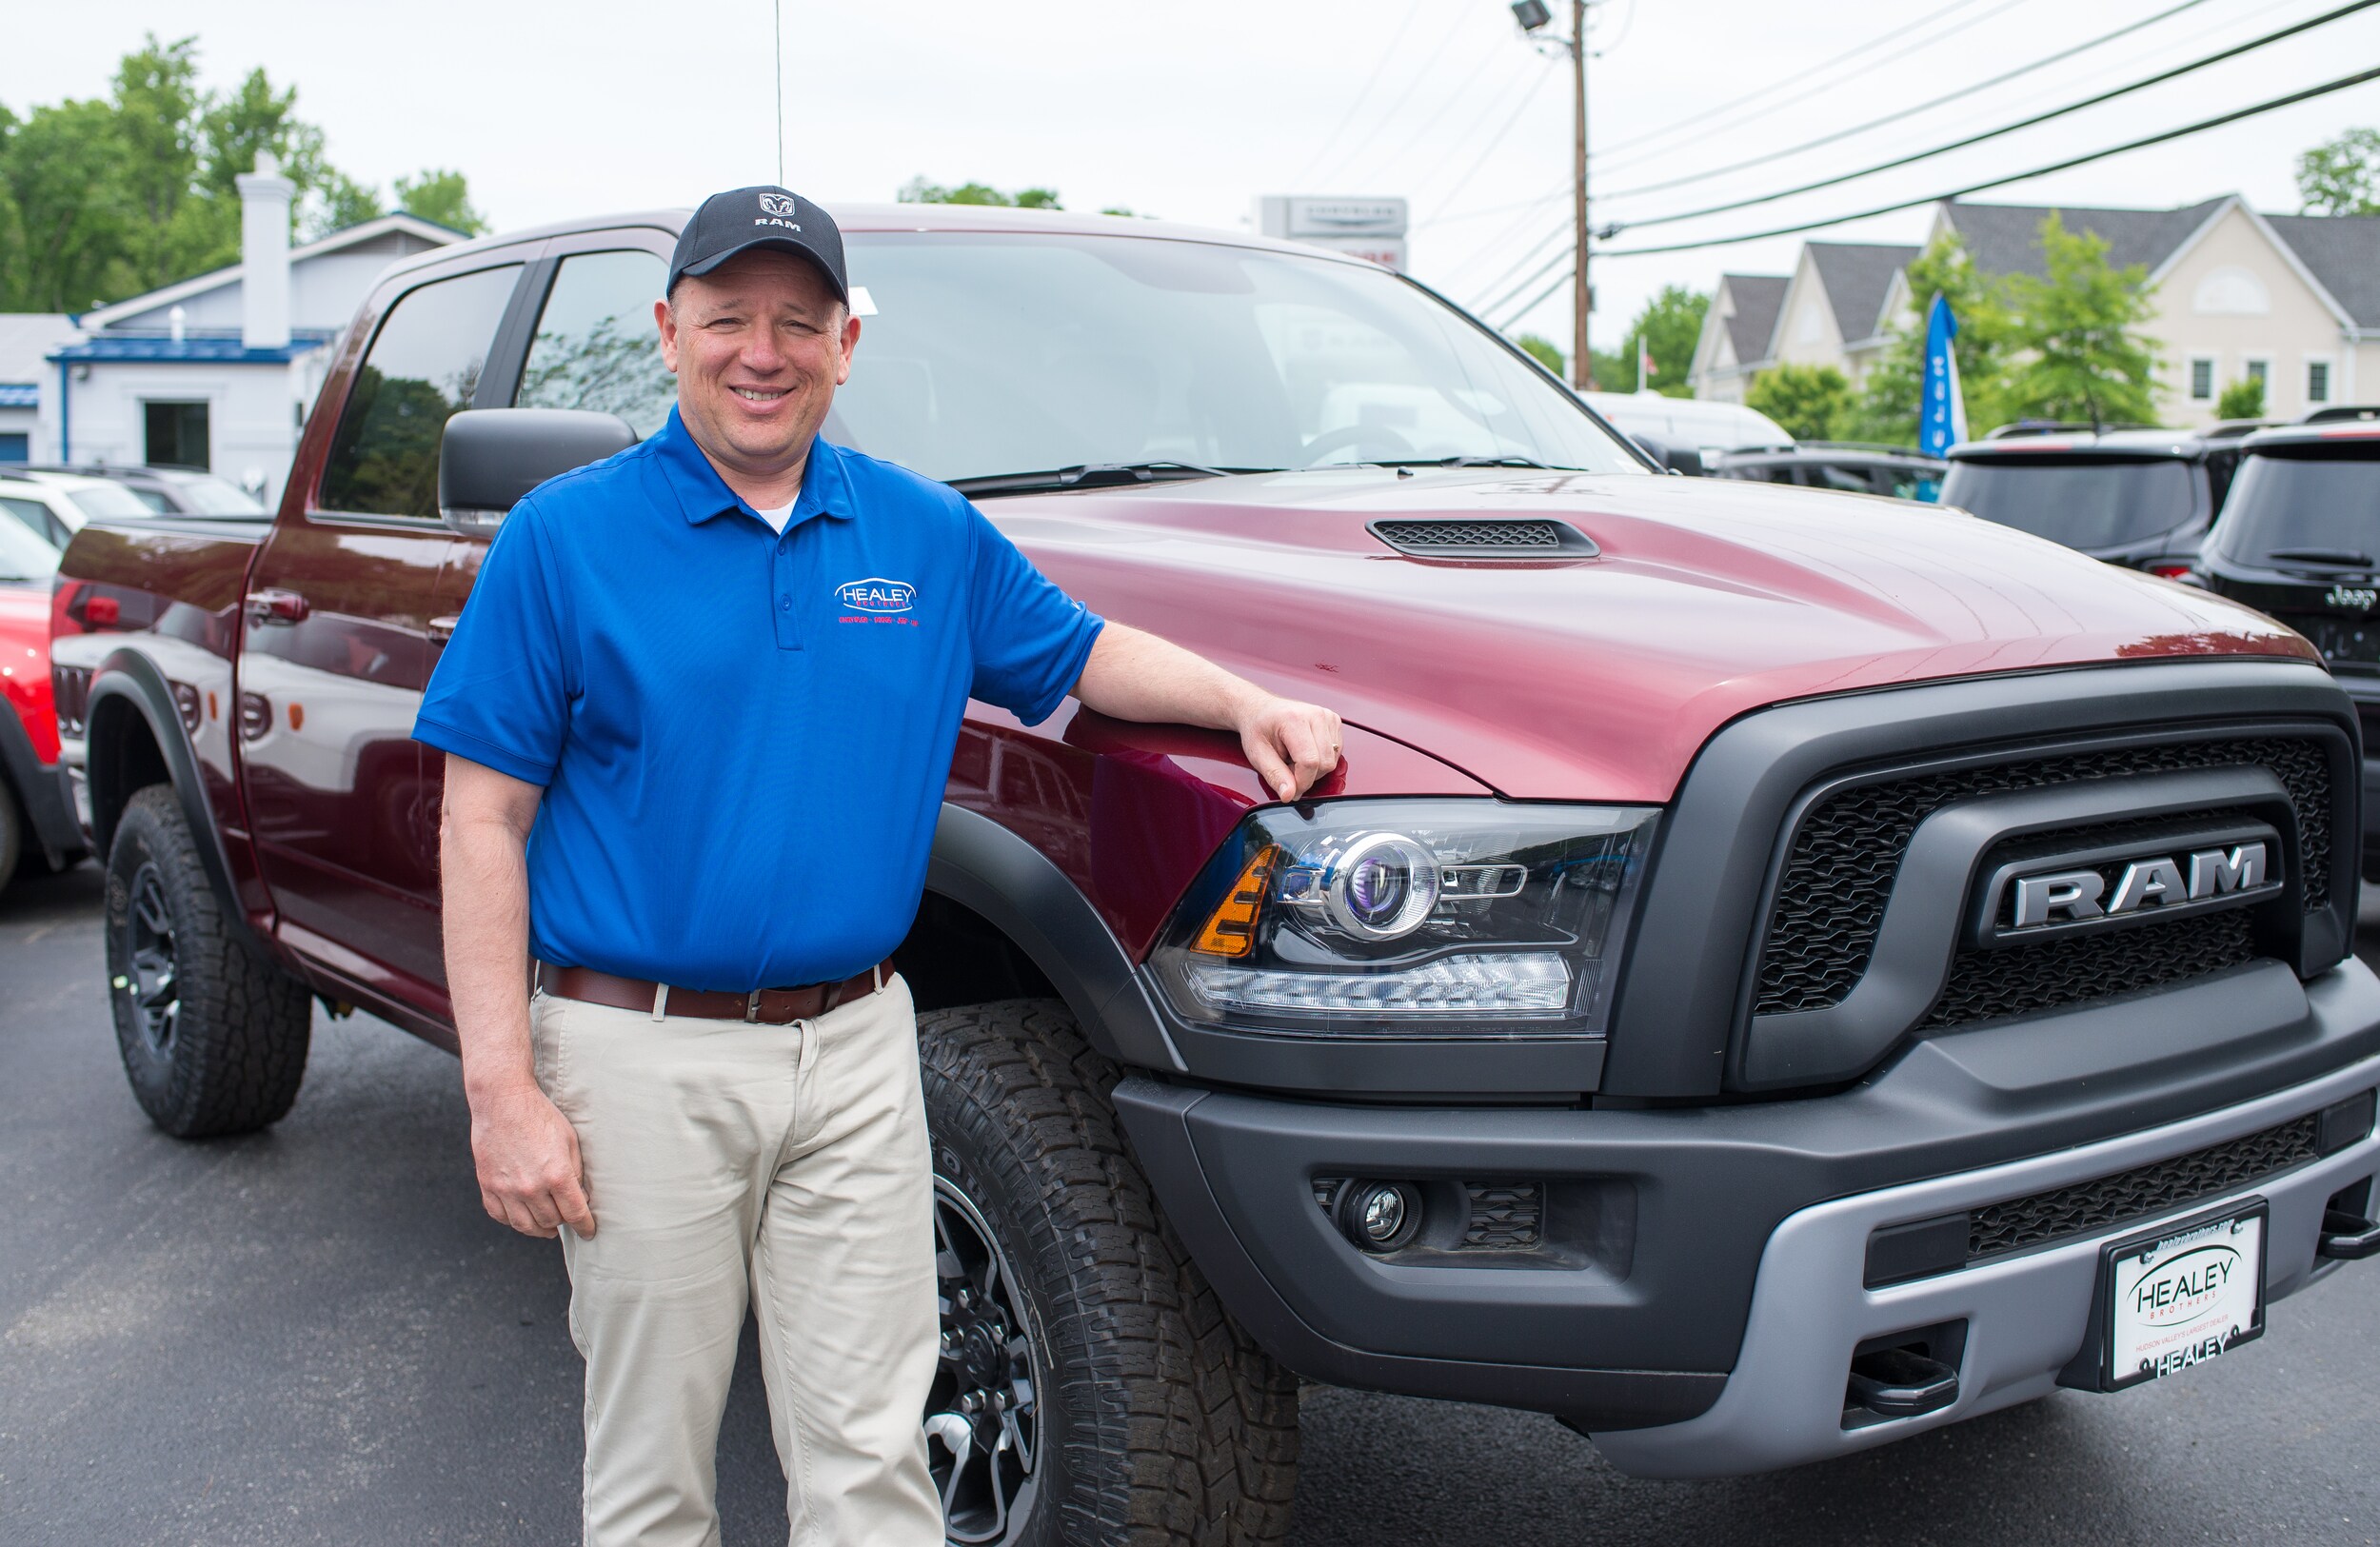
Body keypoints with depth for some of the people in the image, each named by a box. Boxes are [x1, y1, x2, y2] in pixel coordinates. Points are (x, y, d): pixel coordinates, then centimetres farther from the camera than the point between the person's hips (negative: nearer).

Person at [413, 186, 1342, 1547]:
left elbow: (1078, 651, 19)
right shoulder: (567, 536, -4)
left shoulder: (927, 533, 7)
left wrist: (1245, 701, -1)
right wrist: (502, 1089, -12)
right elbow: (485, 822, -5)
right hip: (642, 1055, -2)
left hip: (857, 1051, 3)